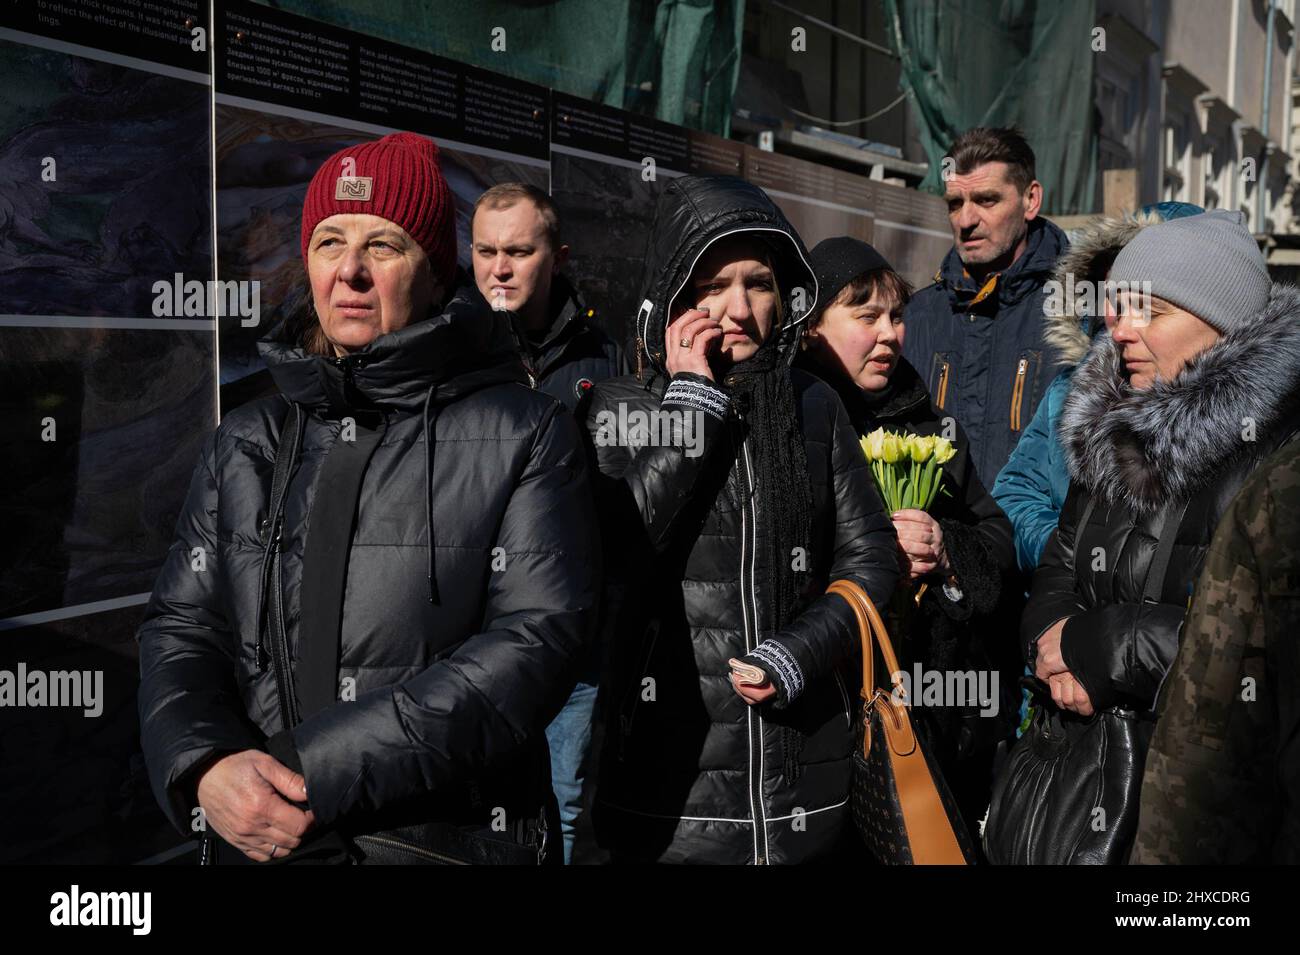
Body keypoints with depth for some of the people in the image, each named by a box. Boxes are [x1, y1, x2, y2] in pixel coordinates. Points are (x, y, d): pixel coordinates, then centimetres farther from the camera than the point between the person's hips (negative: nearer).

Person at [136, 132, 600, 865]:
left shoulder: (528, 434, -6)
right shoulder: (247, 445, 8)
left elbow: (537, 639, -16)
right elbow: (181, 627, 5)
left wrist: (316, 775, -20)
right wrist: (205, 768, -16)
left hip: (460, 838, -3)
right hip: (257, 841, 4)